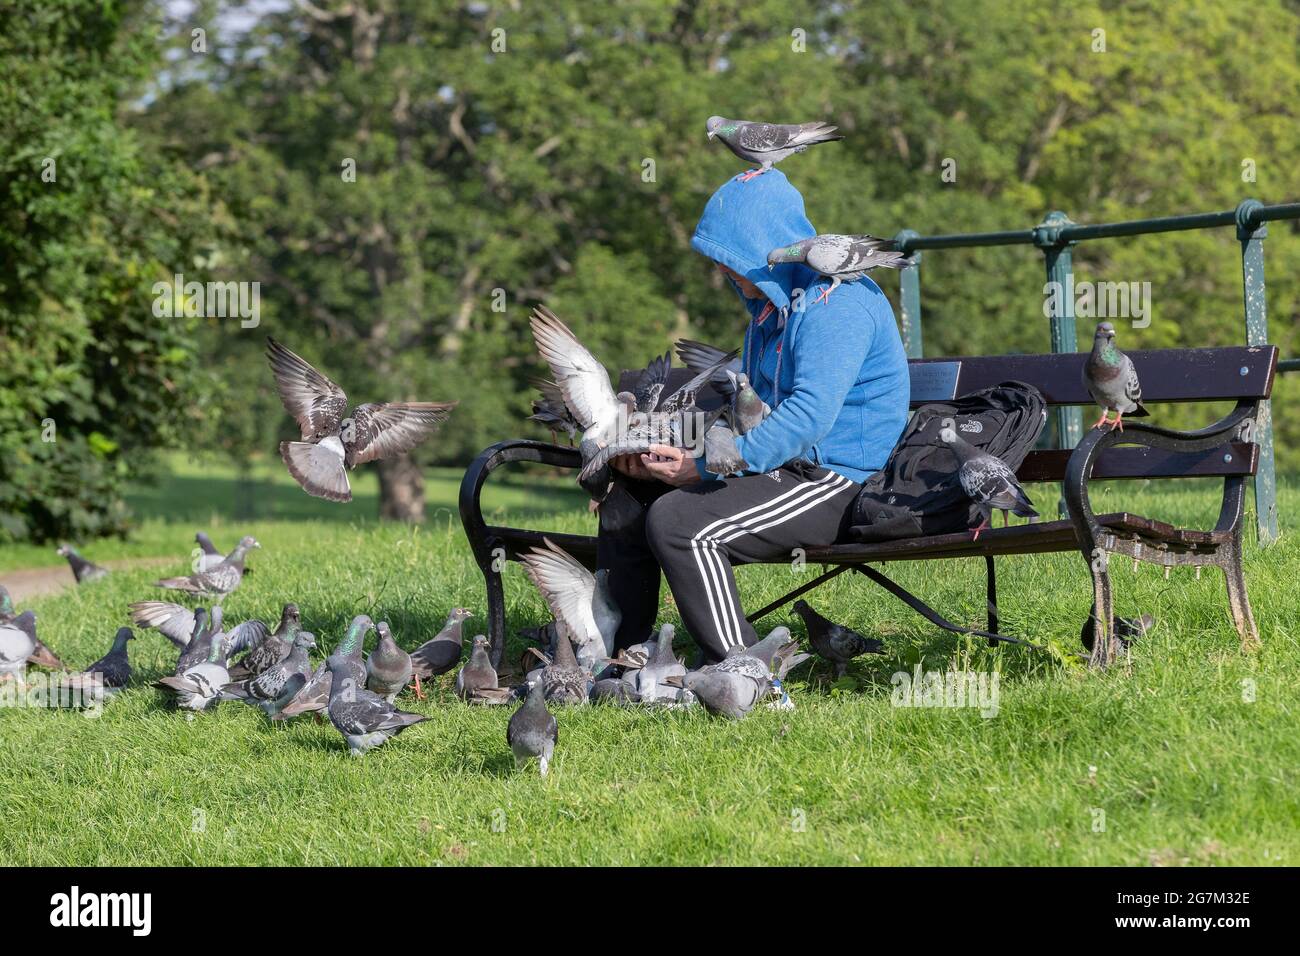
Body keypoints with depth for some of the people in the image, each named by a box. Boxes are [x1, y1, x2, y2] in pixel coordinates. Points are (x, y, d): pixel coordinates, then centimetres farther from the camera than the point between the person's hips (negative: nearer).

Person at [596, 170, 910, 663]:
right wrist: (661, 454, 6)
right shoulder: (771, 304, 17)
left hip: (837, 484, -11)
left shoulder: (838, 302, -17)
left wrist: (705, 467, -24)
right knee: (624, 506, 9)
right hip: (783, 470, 11)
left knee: (677, 520, -28)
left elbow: (809, 417, -27)